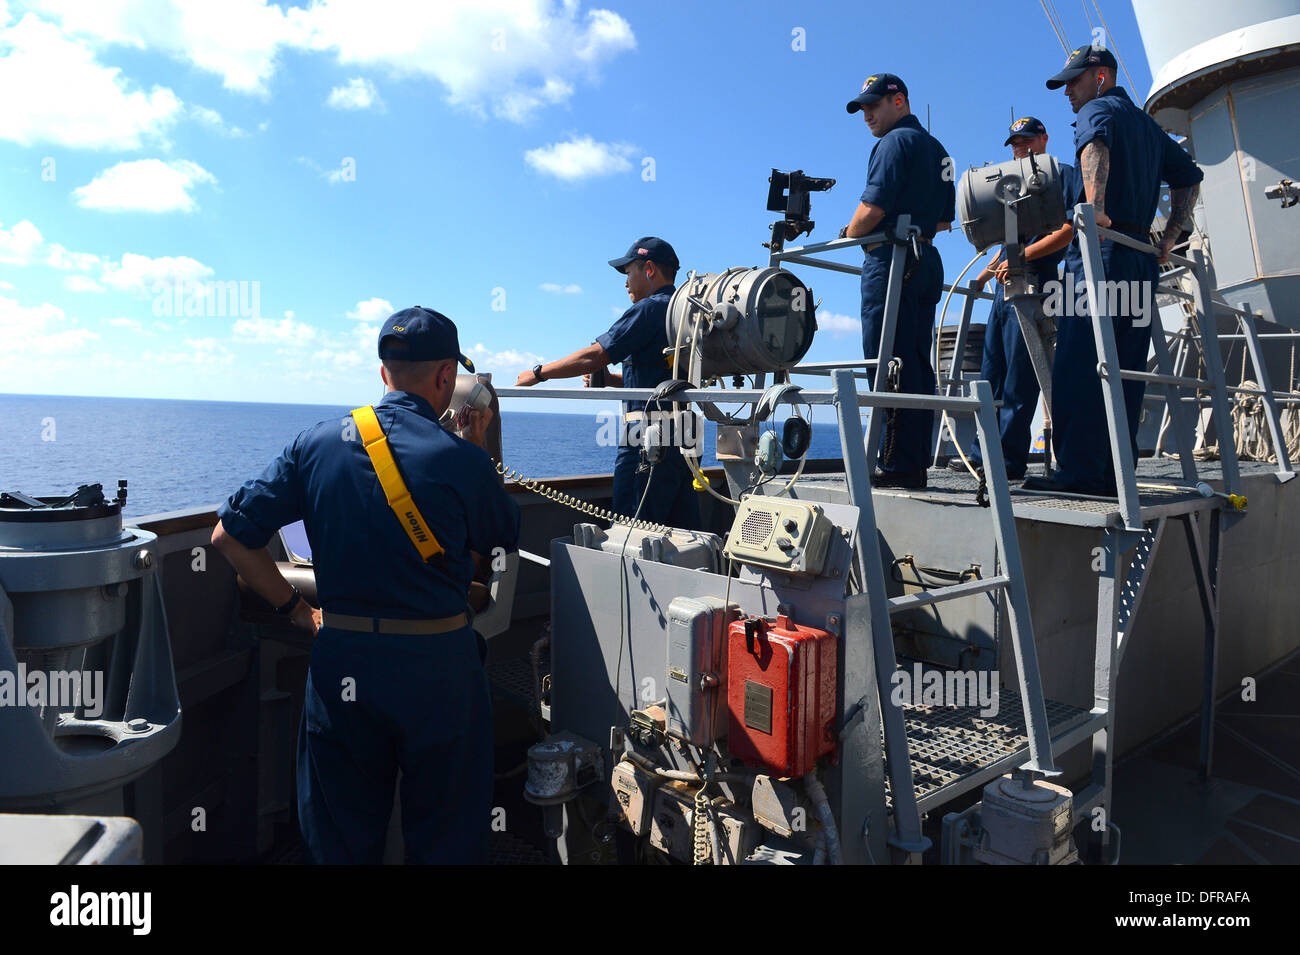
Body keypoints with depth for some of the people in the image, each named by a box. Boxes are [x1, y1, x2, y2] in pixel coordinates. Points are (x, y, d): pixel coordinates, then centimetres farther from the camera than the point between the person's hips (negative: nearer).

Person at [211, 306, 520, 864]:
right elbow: (504, 541, 6)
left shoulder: (317, 444, -2)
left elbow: (230, 536, 1)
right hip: (437, 666, -3)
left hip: (341, 660, 3)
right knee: (445, 842, 16)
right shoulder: (461, 461, -12)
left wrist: (296, 610, 8)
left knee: (341, 842, 20)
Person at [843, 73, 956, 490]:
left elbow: (873, 207, -16)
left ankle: (898, 464, -10)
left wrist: (850, 233, 2)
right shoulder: (937, 148, 23)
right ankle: (917, 462, 10)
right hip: (927, 262, 9)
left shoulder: (895, 142, -6)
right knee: (917, 365, 8)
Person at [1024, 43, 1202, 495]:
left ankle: (1079, 473, -17)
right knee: (1125, 373, 6)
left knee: (1078, 368, -13)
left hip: (1100, 252, -9)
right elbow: (1189, 176, 34)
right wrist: (1169, 239, 26)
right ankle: (1116, 476, 7)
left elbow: (1095, 143, -23)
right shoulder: (1146, 124, 28)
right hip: (1142, 259, 9)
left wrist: (1095, 210, -31)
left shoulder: (1098, 109, 3)